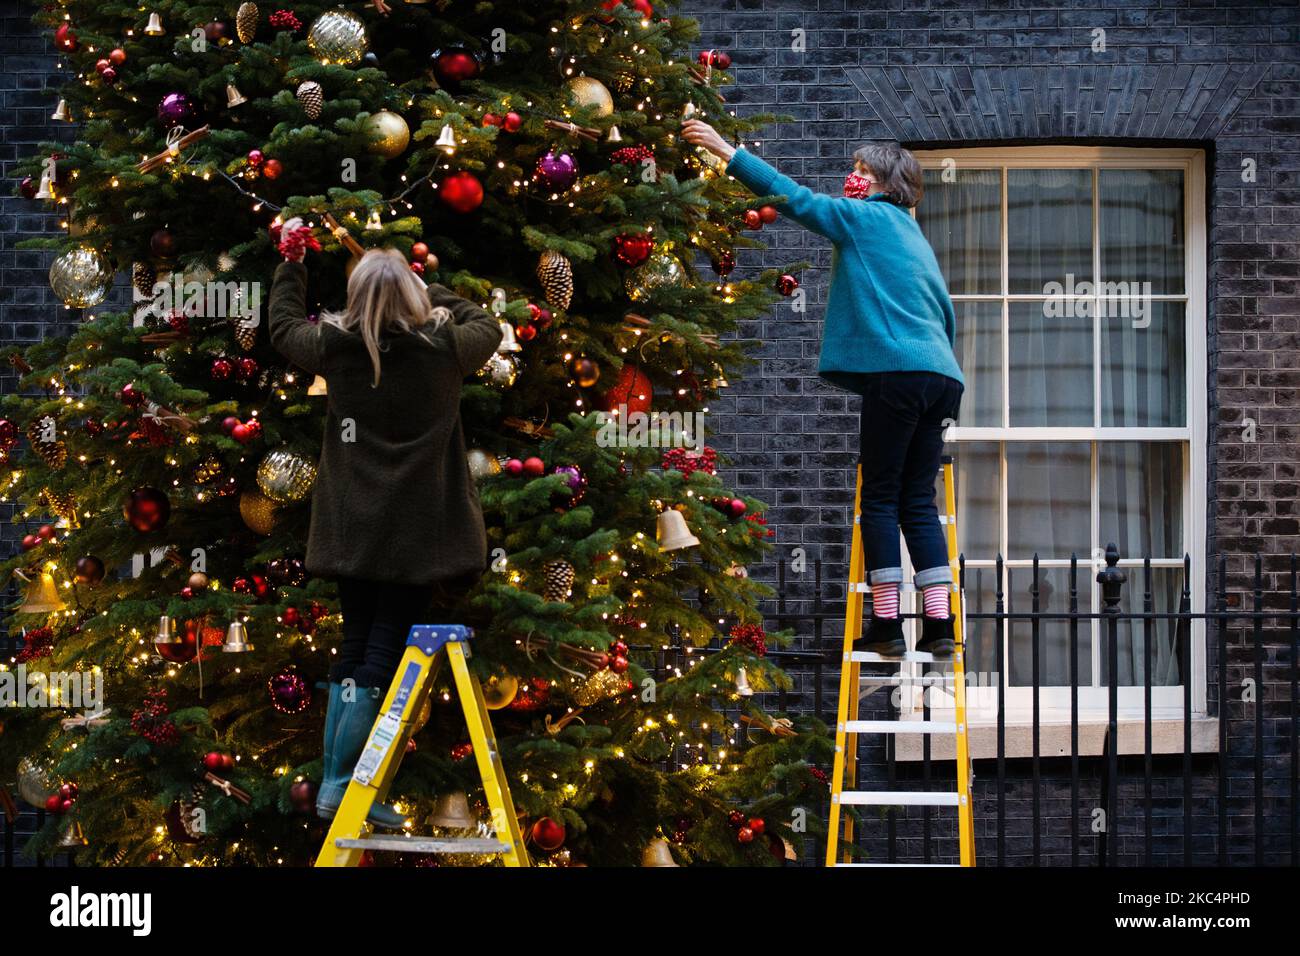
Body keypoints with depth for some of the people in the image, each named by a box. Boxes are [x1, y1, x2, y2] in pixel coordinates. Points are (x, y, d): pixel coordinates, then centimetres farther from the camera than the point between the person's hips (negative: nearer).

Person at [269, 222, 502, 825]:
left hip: (352, 531, 4)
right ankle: (340, 784, -4)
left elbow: (284, 326, 19)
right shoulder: (441, 347, -9)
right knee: (386, 652, -2)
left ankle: (333, 782, 17)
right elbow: (488, 330, 14)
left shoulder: (334, 348, -2)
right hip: (416, 533, -4)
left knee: (354, 649, 14)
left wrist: (290, 263, 31)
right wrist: (433, 294, 23)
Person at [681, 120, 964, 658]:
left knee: (880, 497, -3)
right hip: (941, 377, 7)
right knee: (918, 500, 7)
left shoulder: (864, 216, 4)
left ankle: (886, 624, -6)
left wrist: (727, 152, 2)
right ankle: (940, 623, 0)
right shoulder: (914, 238, 27)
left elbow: (794, 199, 0)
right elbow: (946, 315, 29)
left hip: (897, 372, -7)